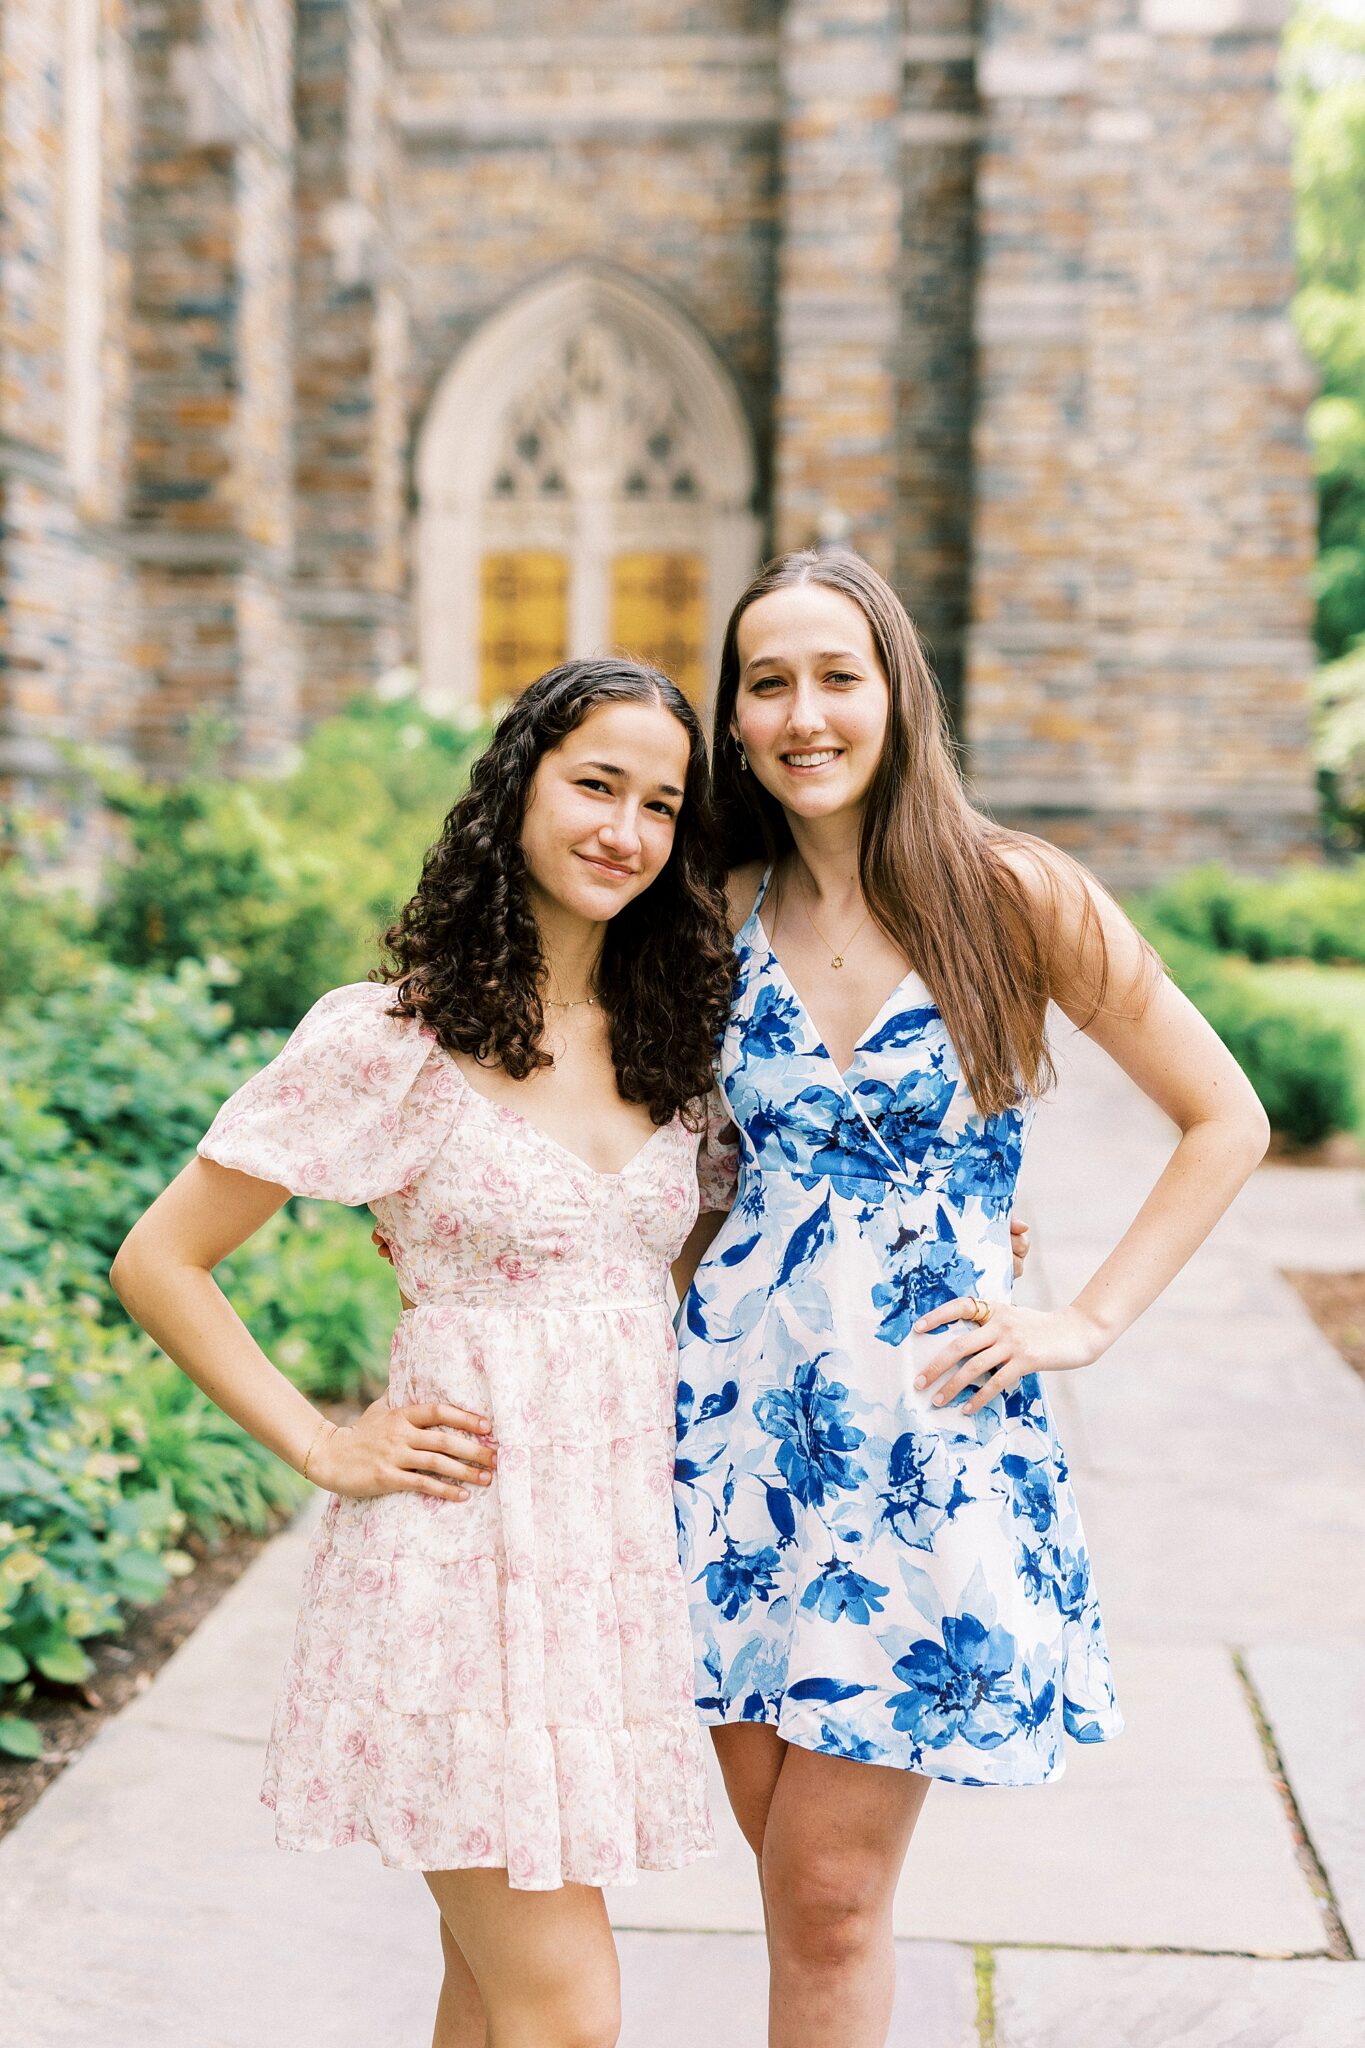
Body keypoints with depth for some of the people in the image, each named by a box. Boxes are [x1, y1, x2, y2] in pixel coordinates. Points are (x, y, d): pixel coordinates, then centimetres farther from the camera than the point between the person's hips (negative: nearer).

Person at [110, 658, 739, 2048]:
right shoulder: (392, 1037, -10)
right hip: (466, 1542, -6)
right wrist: (326, 1449, -8)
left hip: (626, 1539, 6)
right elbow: (158, 1265, -6)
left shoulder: (664, 1037, 9)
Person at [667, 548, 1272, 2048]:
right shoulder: (725, 917, 4)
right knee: (792, 1879, 10)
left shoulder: (1015, 897, -5)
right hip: (739, 1412, 3)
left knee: (829, 1901, 0)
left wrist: (1087, 1321, -4)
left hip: (927, 1436, -3)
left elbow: (1224, 1118, 1)